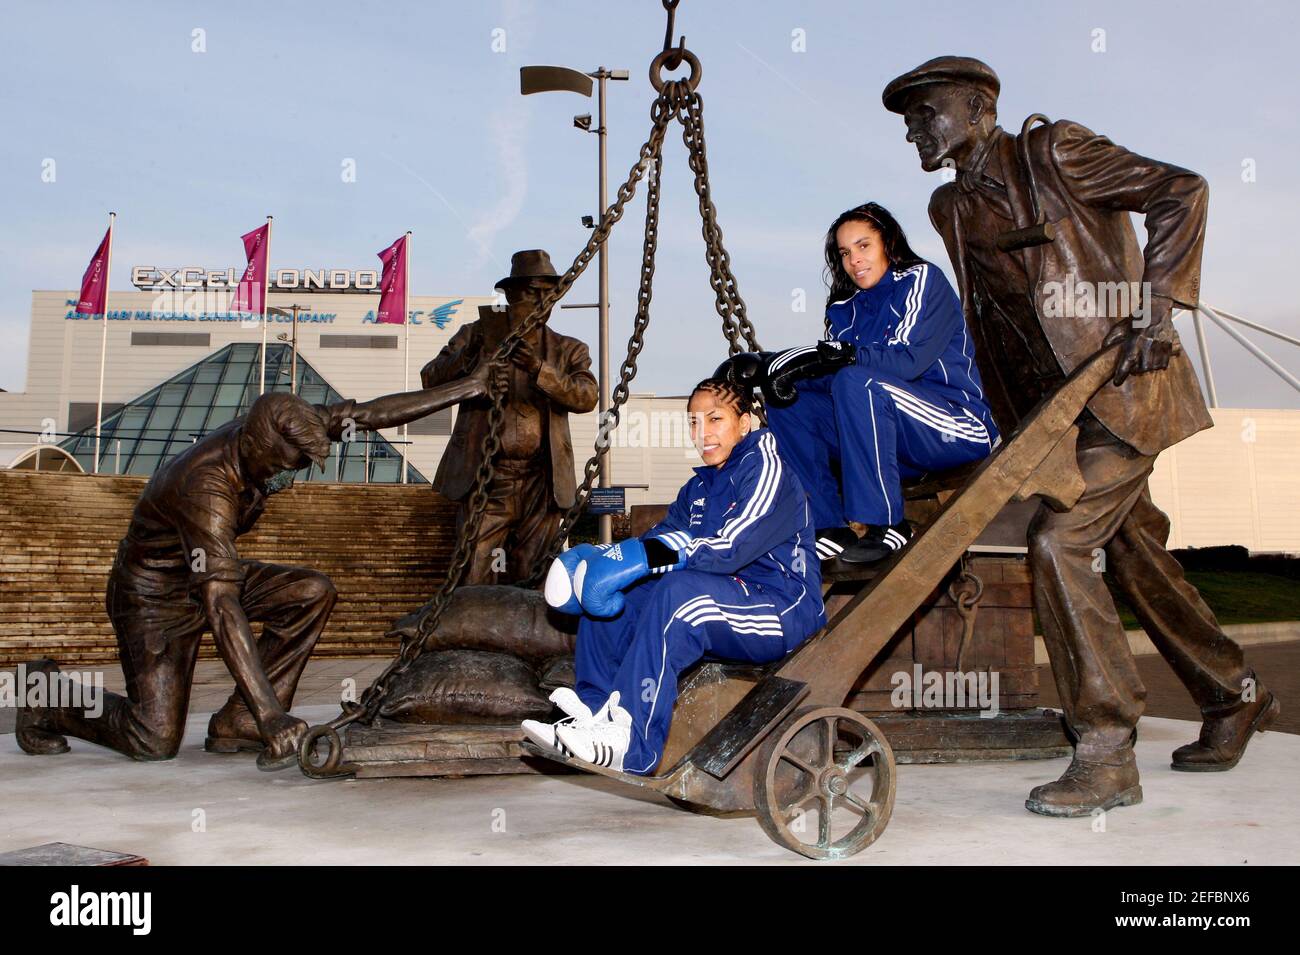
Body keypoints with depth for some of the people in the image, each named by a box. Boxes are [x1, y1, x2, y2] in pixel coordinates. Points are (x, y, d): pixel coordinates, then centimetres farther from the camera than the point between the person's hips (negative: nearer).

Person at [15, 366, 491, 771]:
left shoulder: (271, 429, -16)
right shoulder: (206, 487, -38)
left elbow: (371, 413, -11)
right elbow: (221, 606, -43)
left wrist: (468, 388, -14)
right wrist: (272, 715, -47)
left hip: (211, 572, 8)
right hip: (154, 593, -8)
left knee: (313, 592, -14)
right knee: (156, 742, -12)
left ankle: (237, 722, -7)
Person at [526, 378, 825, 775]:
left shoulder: (765, 467, -9)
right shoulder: (699, 487, 17)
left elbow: (731, 546, -23)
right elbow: (661, 539, 7)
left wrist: (644, 556, -31)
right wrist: (602, 557, -13)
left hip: (784, 609, -8)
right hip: (725, 608, 9)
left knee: (678, 592, -35)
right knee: (606, 597, -3)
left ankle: (632, 743, -37)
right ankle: (595, 715, -13)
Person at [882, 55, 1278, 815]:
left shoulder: (1053, 152, -9)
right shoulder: (954, 207, 12)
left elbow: (1182, 192, -9)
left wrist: (1156, 306, -17)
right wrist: (1016, 427, 15)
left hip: (1125, 382, -8)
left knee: (1058, 538, -19)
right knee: (1134, 551, 15)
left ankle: (1107, 753, -10)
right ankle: (1237, 696, 36)